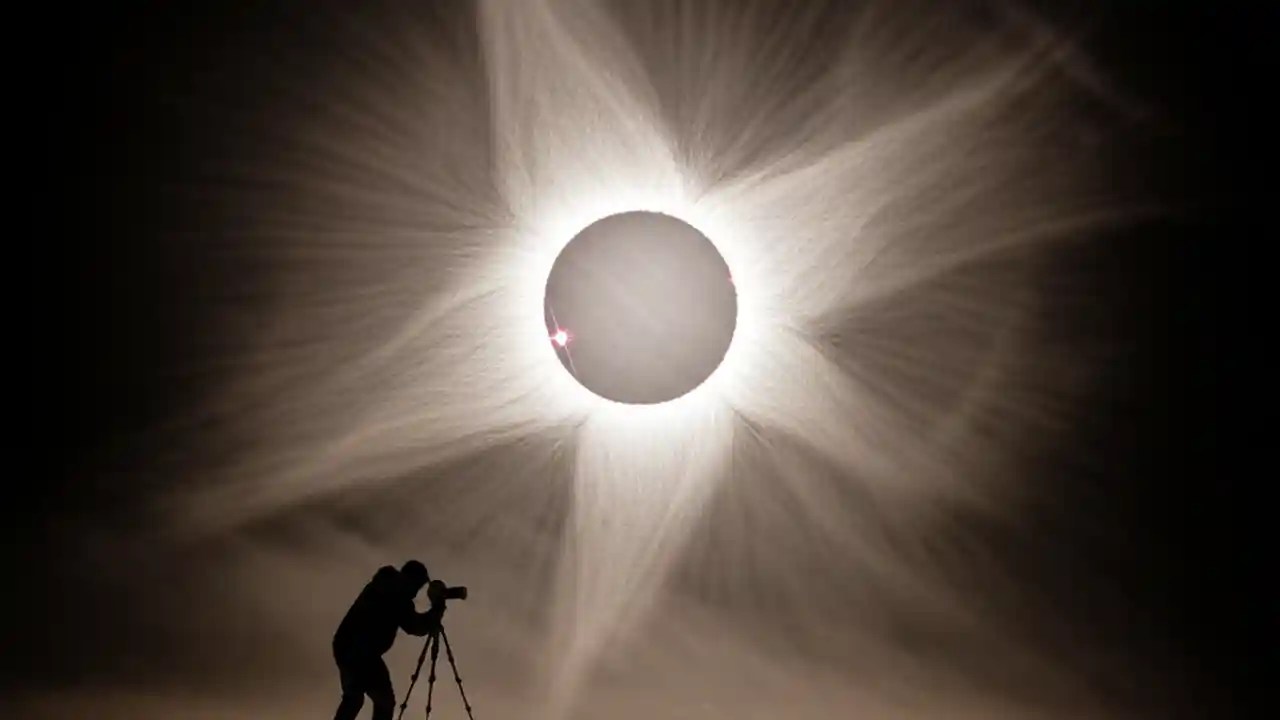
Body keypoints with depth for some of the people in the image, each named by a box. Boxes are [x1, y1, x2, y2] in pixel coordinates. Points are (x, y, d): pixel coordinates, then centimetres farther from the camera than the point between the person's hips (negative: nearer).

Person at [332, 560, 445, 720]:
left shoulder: (382, 586, 16)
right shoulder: (397, 596, -11)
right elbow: (416, 627, -8)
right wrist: (437, 609, 4)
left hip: (344, 647, 9)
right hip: (362, 653, -9)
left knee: (353, 697, 24)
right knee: (385, 701, 3)